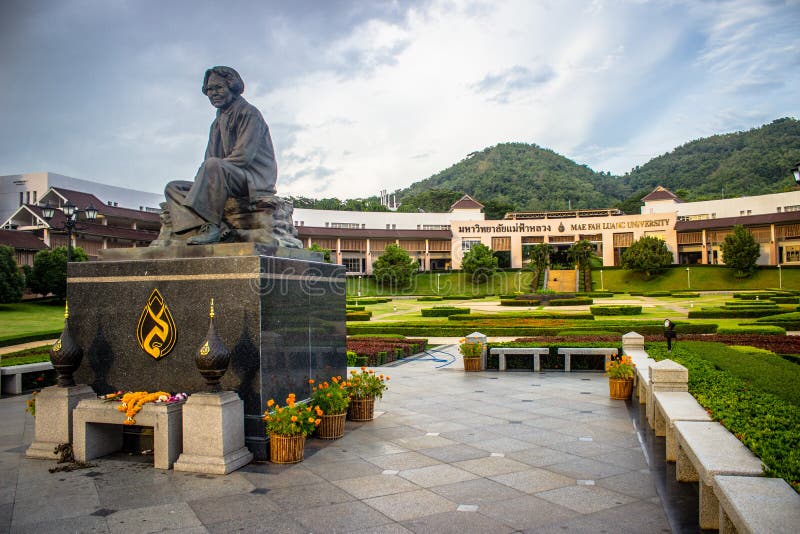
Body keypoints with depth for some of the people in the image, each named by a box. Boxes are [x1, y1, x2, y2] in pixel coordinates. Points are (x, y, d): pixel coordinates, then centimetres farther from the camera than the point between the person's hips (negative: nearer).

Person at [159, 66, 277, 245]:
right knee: (173, 188, -2)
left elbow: (243, 156, -15)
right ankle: (200, 227, -28)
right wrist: (202, 178, -3)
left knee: (213, 165, -36)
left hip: (252, 181, -9)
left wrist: (207, 170, -12)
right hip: (226, 181, 9)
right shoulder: (218, 122, 25)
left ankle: (212, 225, -33)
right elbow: (210, 159, 19)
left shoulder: (249, 113, -2)